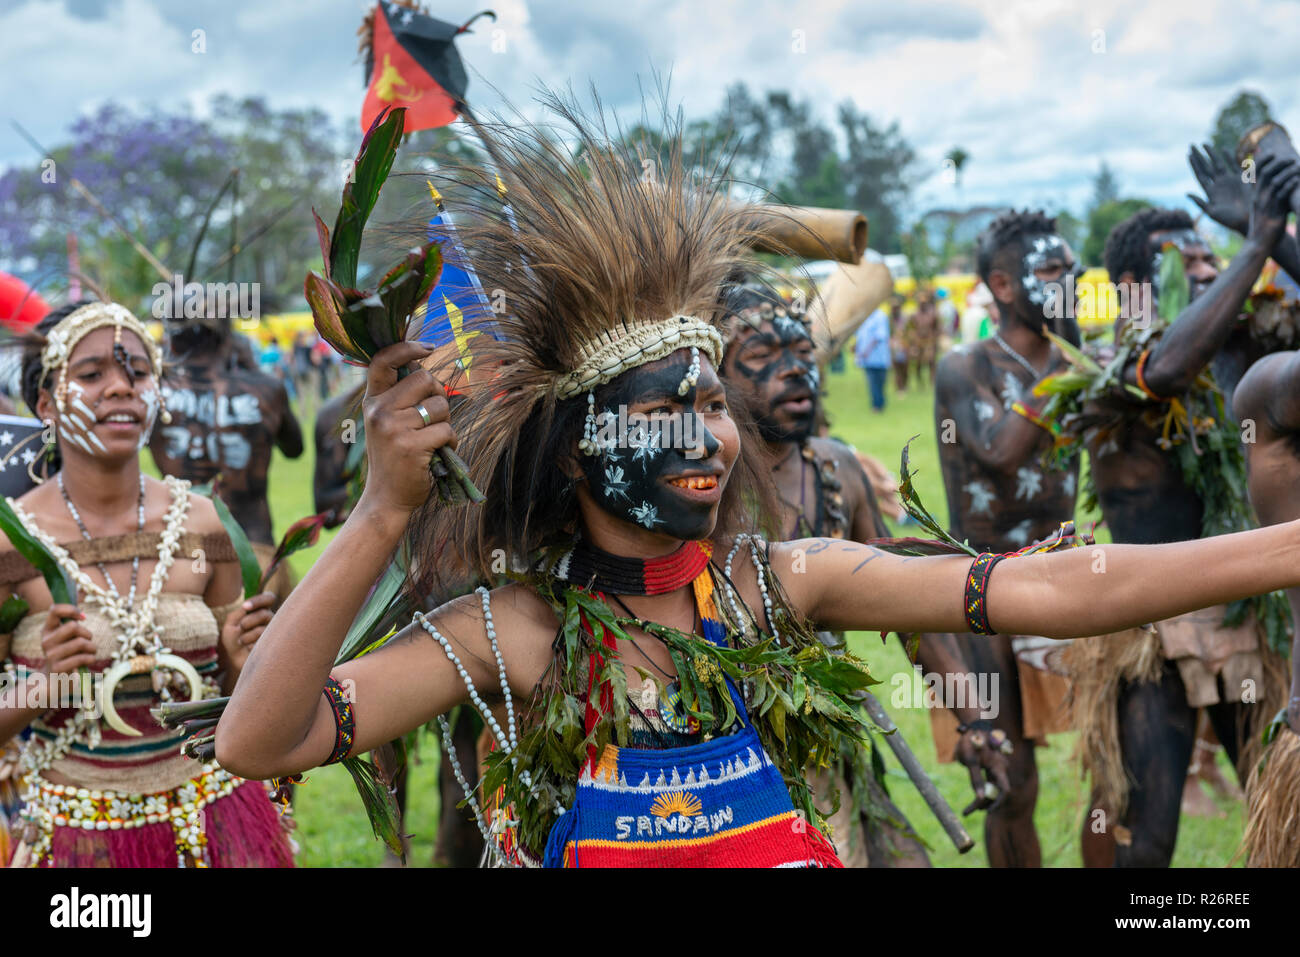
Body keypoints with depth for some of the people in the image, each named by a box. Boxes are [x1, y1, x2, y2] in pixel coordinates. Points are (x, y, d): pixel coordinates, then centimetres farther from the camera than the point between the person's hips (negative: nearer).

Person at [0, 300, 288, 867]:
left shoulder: (202, 525, -2)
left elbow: (232, 704, 8)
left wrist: (244, 663, -11)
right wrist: (46, 683, -22)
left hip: (214, 818, 2)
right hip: (77, 835, -2)